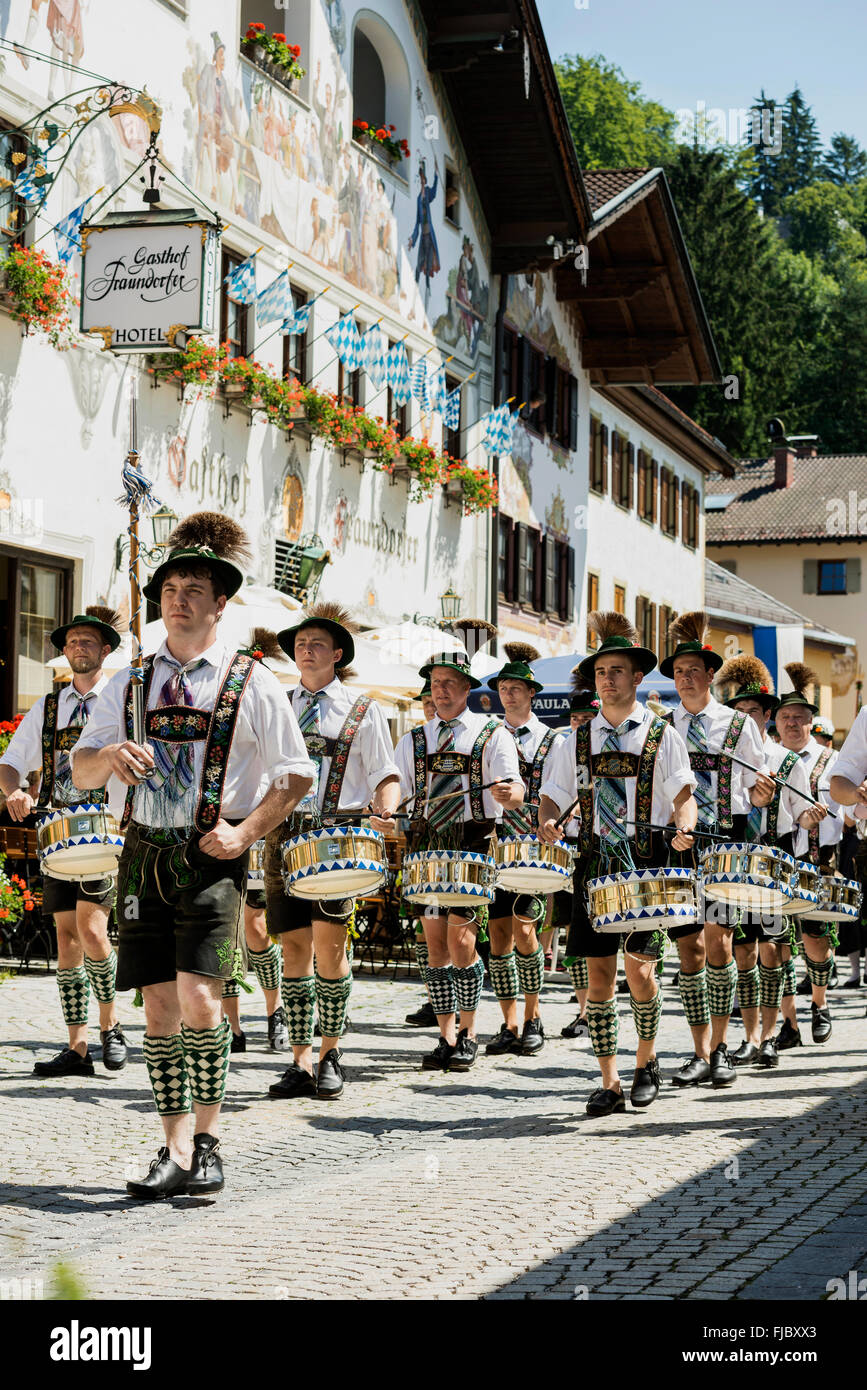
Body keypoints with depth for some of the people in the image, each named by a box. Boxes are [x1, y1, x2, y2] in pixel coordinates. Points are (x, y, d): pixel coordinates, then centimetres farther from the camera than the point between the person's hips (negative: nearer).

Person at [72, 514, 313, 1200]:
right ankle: (175, 1151, 12)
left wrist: (247, 831, -9)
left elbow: (296, 775, 4)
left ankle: (208, 1143, 1)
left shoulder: (252, 683, 1)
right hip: (145, 854, 4)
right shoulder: (130, 683, 12)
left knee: (198, 998, -15)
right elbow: (80, 770, 12)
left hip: (213, 858, -4)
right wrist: (112, 755, -11)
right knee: (158, 1006, 4)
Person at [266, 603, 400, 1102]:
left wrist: (385, 815, -14)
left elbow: (386, 779, 6)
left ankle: (331, 1053, 4)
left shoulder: (362, 712, 9)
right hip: (285, 834, 3)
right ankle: (302, 1061, 7)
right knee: (295, 943, 1)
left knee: (329, 938, -11)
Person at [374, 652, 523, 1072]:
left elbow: (515, 794, -8)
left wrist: (508, 793, -31)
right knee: (435, 942, 1)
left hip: (475, 845, -4)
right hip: (428, 846, 4)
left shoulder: (493, 735, 4)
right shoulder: (414, 741, 16)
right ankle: (446, 1036, 9)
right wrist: (383, 818, -8)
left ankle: (468, 1035, 3)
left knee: (460, 939, -11)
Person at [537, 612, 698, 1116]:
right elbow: (554, 796, 13)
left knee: (639, 969, -10)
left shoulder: (662, 735, 5)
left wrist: (683, 826, -20)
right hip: (595, 863, 3)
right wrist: (548, 822, -9)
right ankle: (610, 1083, 8)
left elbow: (684, 795, 1)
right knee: (600, 974, 0)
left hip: (646, 865, -3)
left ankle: (647, 1061, 16)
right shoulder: (576, 741, 13)